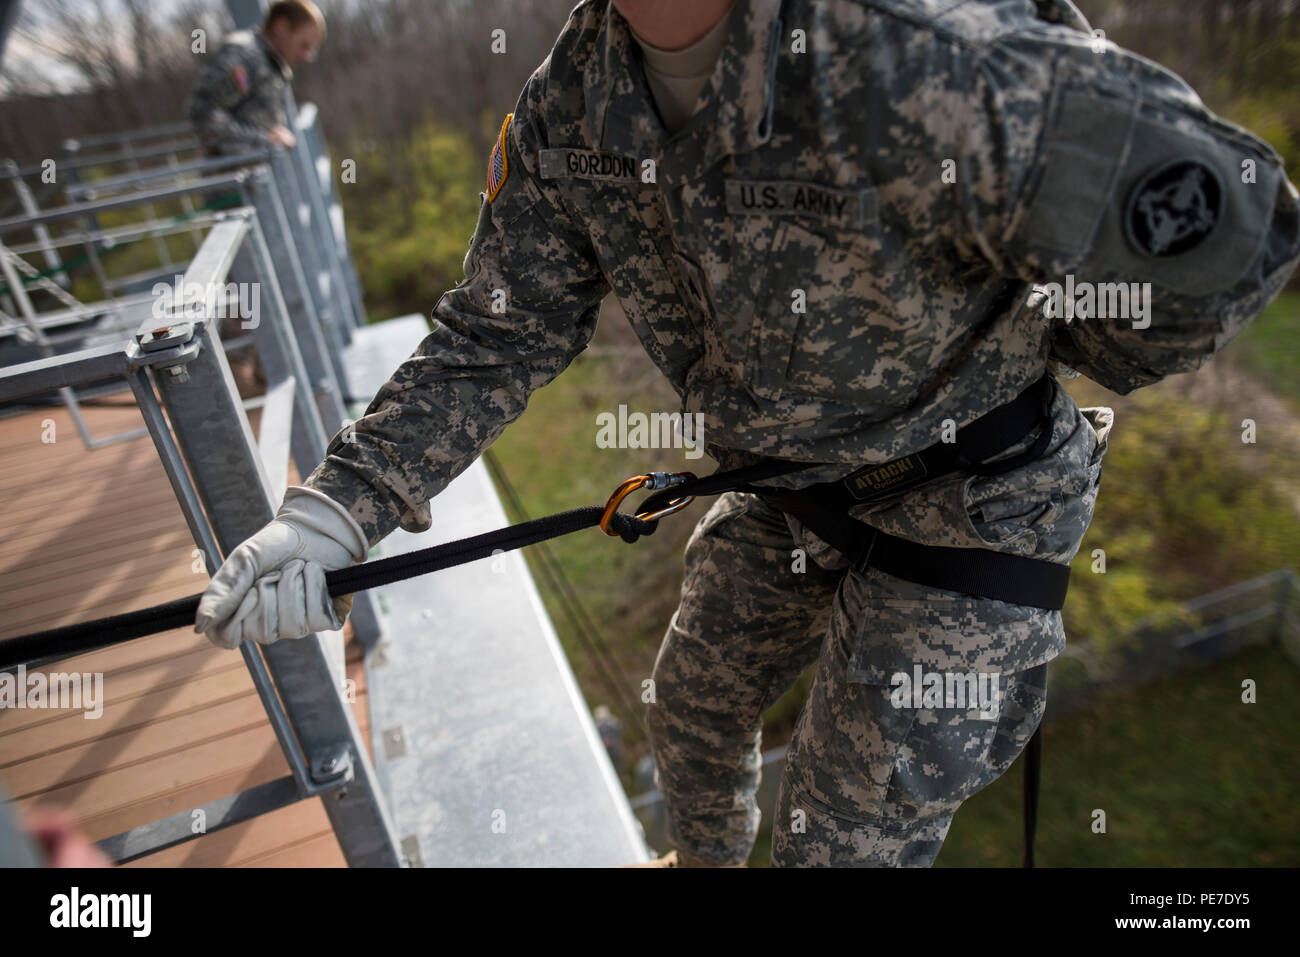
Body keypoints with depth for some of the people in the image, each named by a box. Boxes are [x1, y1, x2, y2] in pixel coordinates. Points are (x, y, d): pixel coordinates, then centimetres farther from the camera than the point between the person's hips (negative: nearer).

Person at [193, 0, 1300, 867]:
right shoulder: (567, 106, -10)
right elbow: (496, 332, -6)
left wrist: (1026, 370, -9)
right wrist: (339, 505, -17)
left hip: (965, 509, -5)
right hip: (786, 489, 6)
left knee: (844, 836, 8)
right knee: (691, 716, 25)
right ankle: (705, 860, 62)